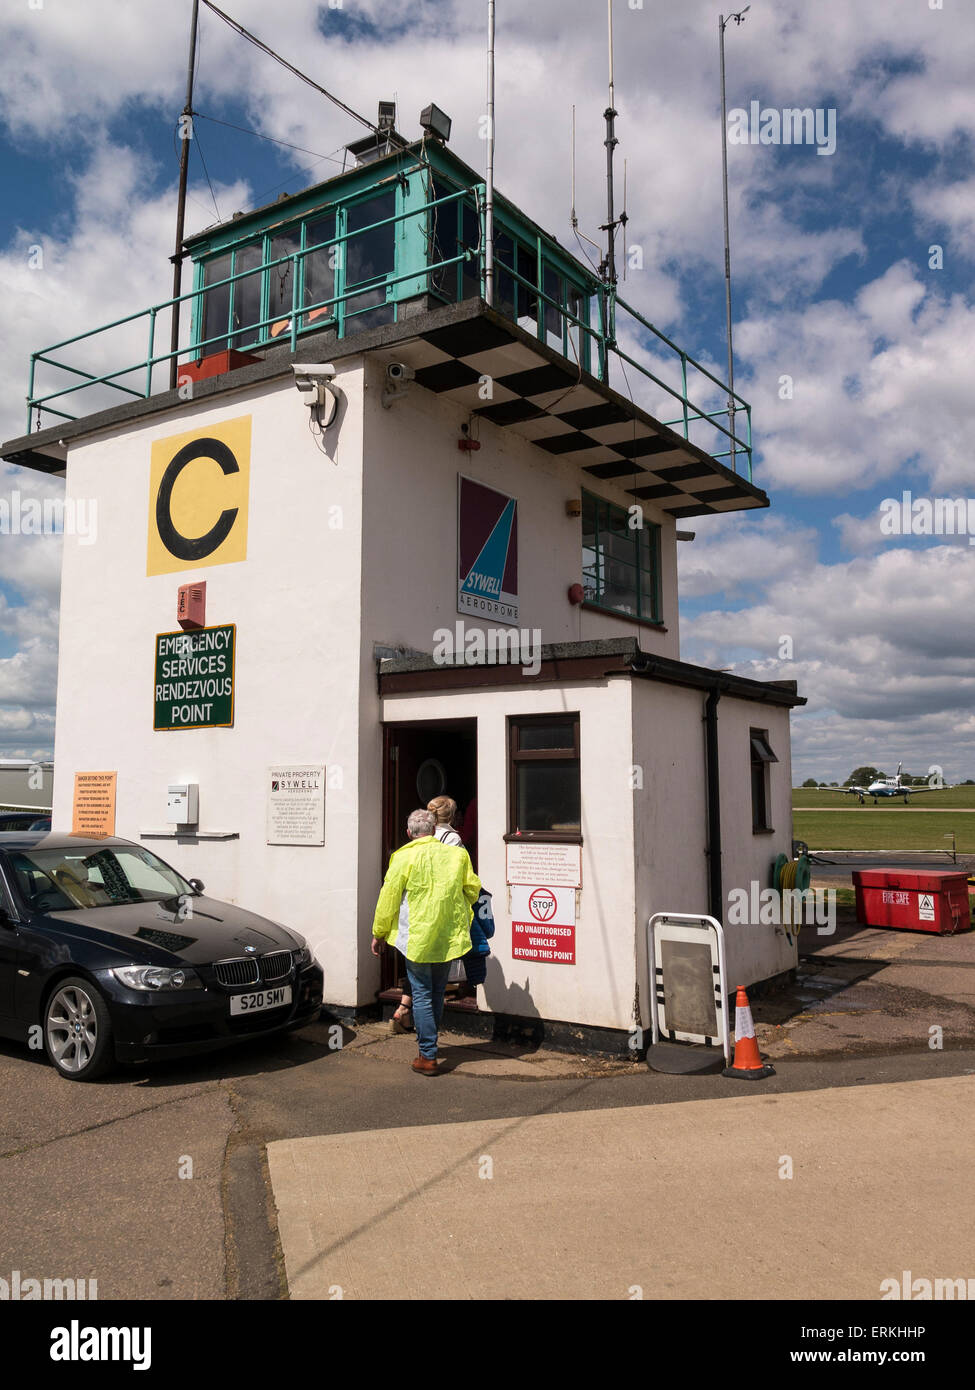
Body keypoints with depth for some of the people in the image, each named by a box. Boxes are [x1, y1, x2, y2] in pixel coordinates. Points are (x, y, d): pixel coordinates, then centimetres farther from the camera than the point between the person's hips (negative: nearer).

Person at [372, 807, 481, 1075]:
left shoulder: (404, 857, -8)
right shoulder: (457, 854, 2)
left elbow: (388, 898, -4)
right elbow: (473, 889, 13)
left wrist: (378, 934, 8)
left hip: (417, 938, -4)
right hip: (449, 937, 4)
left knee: (422, 995, 2)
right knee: (437, 993, 17)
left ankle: (428, 1057, 1)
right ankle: (427, 1042, 30)